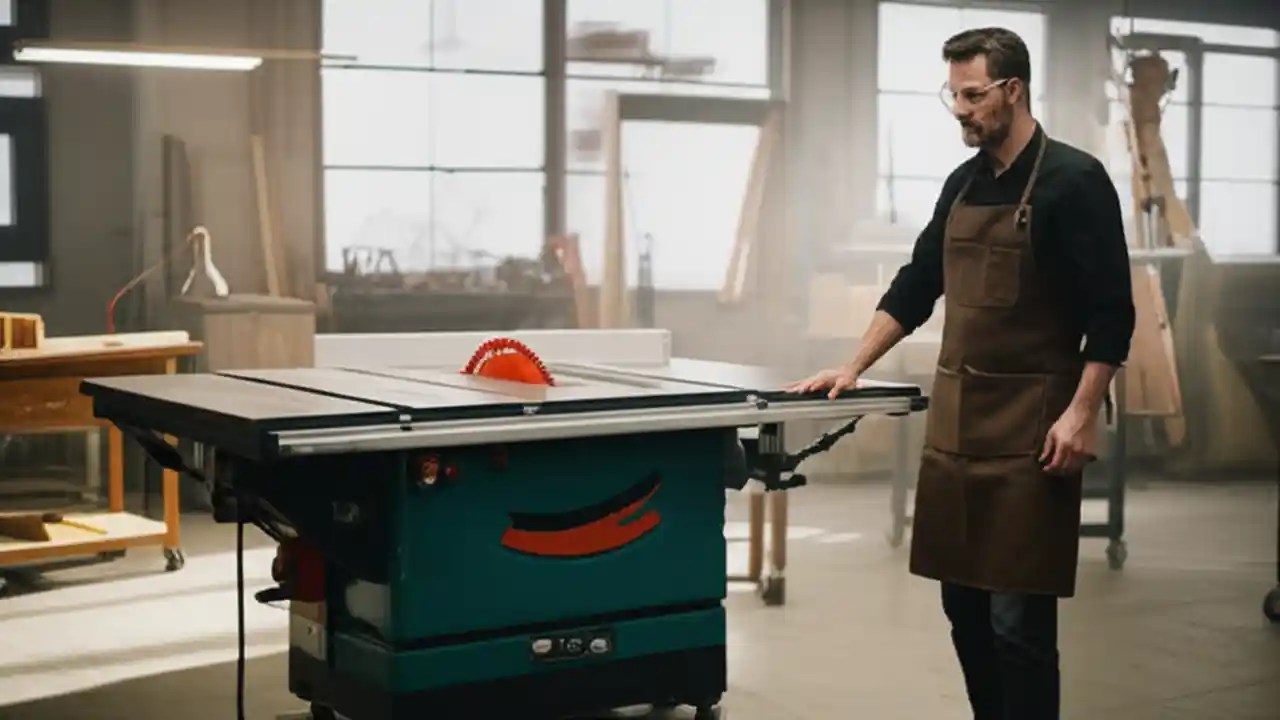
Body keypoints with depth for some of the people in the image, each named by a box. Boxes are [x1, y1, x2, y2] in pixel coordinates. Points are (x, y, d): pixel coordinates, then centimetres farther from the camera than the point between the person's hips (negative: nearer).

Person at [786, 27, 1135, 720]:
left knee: (1017, 617, -5)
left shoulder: (1073, 180, -8)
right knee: (963, 603, 11)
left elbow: (1111, 311, -12)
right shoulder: (963, 183, 13)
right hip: (954, 418, 7)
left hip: (1029, 425, -7)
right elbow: (916, 286, 20)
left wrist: (1082, 413, -18)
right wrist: (853, 367, 15)